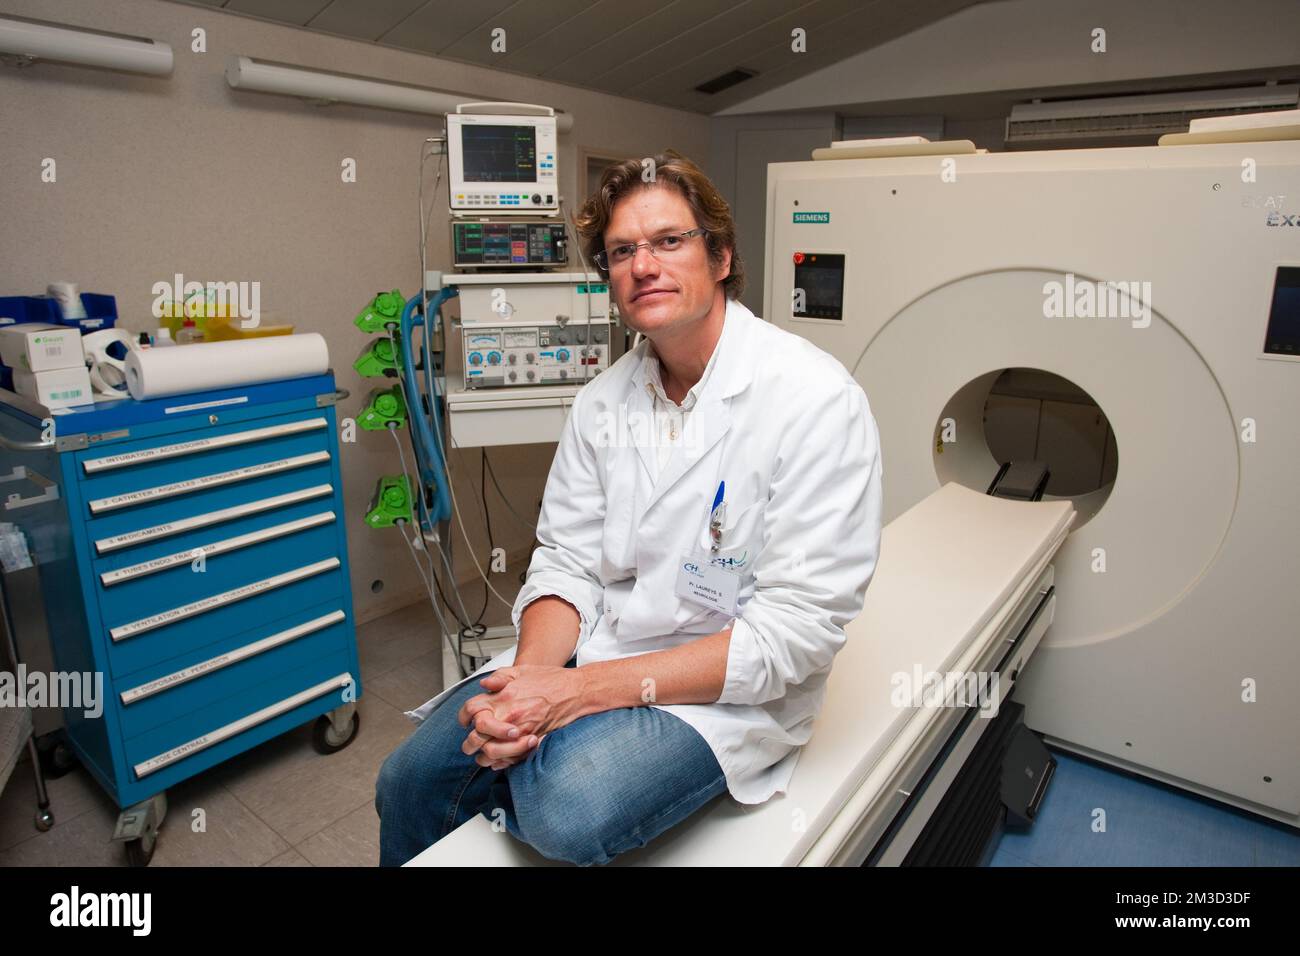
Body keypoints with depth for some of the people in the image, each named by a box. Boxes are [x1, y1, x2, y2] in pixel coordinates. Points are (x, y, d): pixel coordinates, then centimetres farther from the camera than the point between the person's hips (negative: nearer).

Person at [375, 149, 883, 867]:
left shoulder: (817, 400, -17)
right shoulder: (601, 402, 3)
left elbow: (797, 630, -21)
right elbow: (567, 562, 3)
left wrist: (581, 690, -25)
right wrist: (529, 677, -19)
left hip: (730, 689, -4)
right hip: (593, 649, 5)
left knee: (567, 807, -30)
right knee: (410, 780, -3)